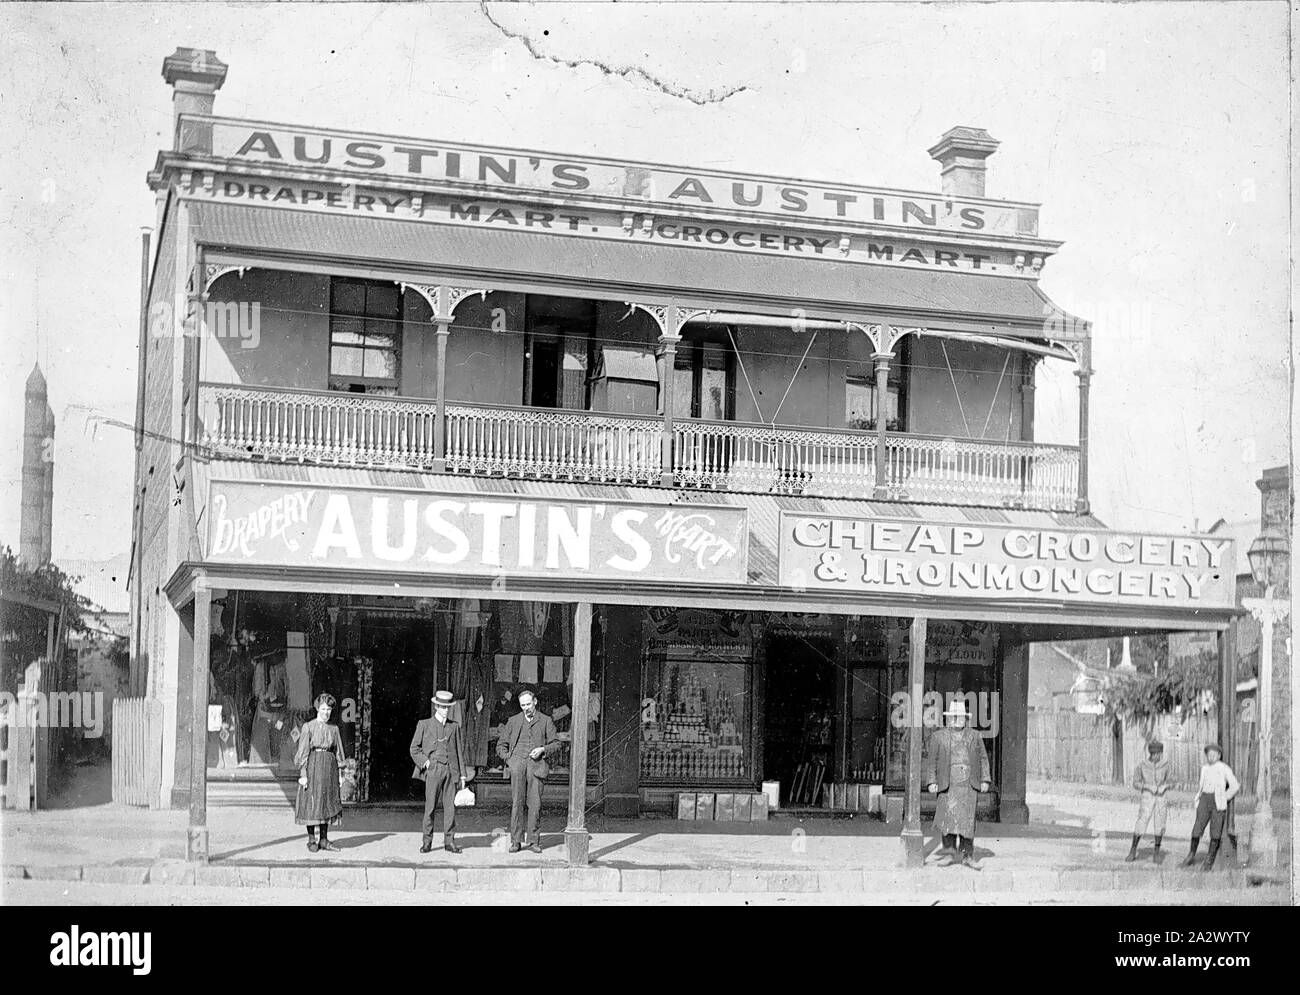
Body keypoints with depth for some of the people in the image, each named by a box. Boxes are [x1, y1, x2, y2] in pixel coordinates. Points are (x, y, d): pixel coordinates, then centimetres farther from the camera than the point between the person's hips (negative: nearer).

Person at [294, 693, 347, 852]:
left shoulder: (333, 729, 9)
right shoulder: (308, 727, -4)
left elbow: (338, 752, 13)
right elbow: (303, 751, -7)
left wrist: (339, 773, 9)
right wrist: (303, 773, -13)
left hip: (329, 767, 4)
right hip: (312, 766, -4)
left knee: (328, 803, 5)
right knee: (311, 802, -2)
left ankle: (324, 840, 11)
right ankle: (311, 840, 6)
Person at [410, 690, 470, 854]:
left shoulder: (454, 726, 14)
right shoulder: (424, 724, 6)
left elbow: (458, 750, 15)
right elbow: (414, 748, 10)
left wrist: (462, 774, 11)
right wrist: (424, 761, -6)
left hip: (450, 770, 3)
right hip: (433, 769, -3)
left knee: (450, 806, -1)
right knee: (430, 806, -4)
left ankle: (449, 841, 4)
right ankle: (426, 842, 2)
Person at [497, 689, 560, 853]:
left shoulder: (545, 721, 13)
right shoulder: (513, 721, 17)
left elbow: (556, 744, 11)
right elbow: (501, 745, 19)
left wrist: (543, 749, -7)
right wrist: (508, 758, 2)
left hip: (536, 764, -1)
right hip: (517, 764, 1)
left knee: (535, 803, -5)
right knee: (517, 802, -6)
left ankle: (533, 840, 3)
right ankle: (516, 840, -4)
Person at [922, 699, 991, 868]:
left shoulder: (975, 736, 13)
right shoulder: (938, 737, 8)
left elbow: (983, 758, 13)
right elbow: (931, 761, 6)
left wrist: (985, 780, 5)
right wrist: (931, 782, -3)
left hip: (969, 784, 1)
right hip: (948, 783, -1)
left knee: (967, 819, -1)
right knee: (948, 814, -12)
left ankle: (967, 856, 4)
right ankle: (949, 851, -2)